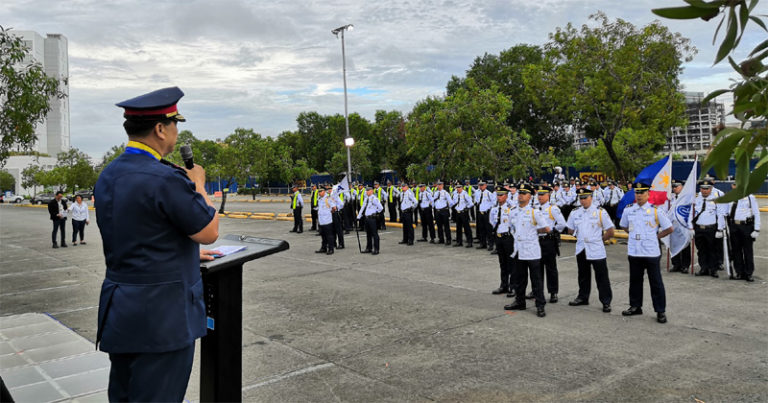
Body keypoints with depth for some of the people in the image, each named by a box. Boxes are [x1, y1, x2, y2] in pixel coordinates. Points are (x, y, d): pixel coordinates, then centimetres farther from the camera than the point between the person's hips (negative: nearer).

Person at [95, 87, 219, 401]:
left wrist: (186, 252, 23)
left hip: (118, 313, 9)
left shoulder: (108, 176, 6)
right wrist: (198, 185, 1)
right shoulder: (166, 178, -22)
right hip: (161, 316, -9)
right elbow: (209, 232, -12)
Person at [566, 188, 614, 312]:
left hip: (597, 250, -4)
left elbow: (610, 232, -3)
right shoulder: (575, 213, 6)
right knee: (583, 276, 16)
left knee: (601, 277, 0)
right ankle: (583, 297, 28)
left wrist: (599, 240, 0)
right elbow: (570, 230, 18)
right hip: (581, 249, 4)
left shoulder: (600, 212, -5)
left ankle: (606, 301, 7)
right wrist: (581, 238, 11)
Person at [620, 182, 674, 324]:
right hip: (634, 252, 4)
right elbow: (624, 226, 22)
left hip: (651, 252, -4)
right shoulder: (628, 210, 5)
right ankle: (635, 306, 26)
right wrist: (634, 235, 10)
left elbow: (669, 228, 0)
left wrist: (655, 236, -2)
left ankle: (660, 311, 9)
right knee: (635, 280, 13)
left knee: (656, 282, 2)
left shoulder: (655, 210, -5)